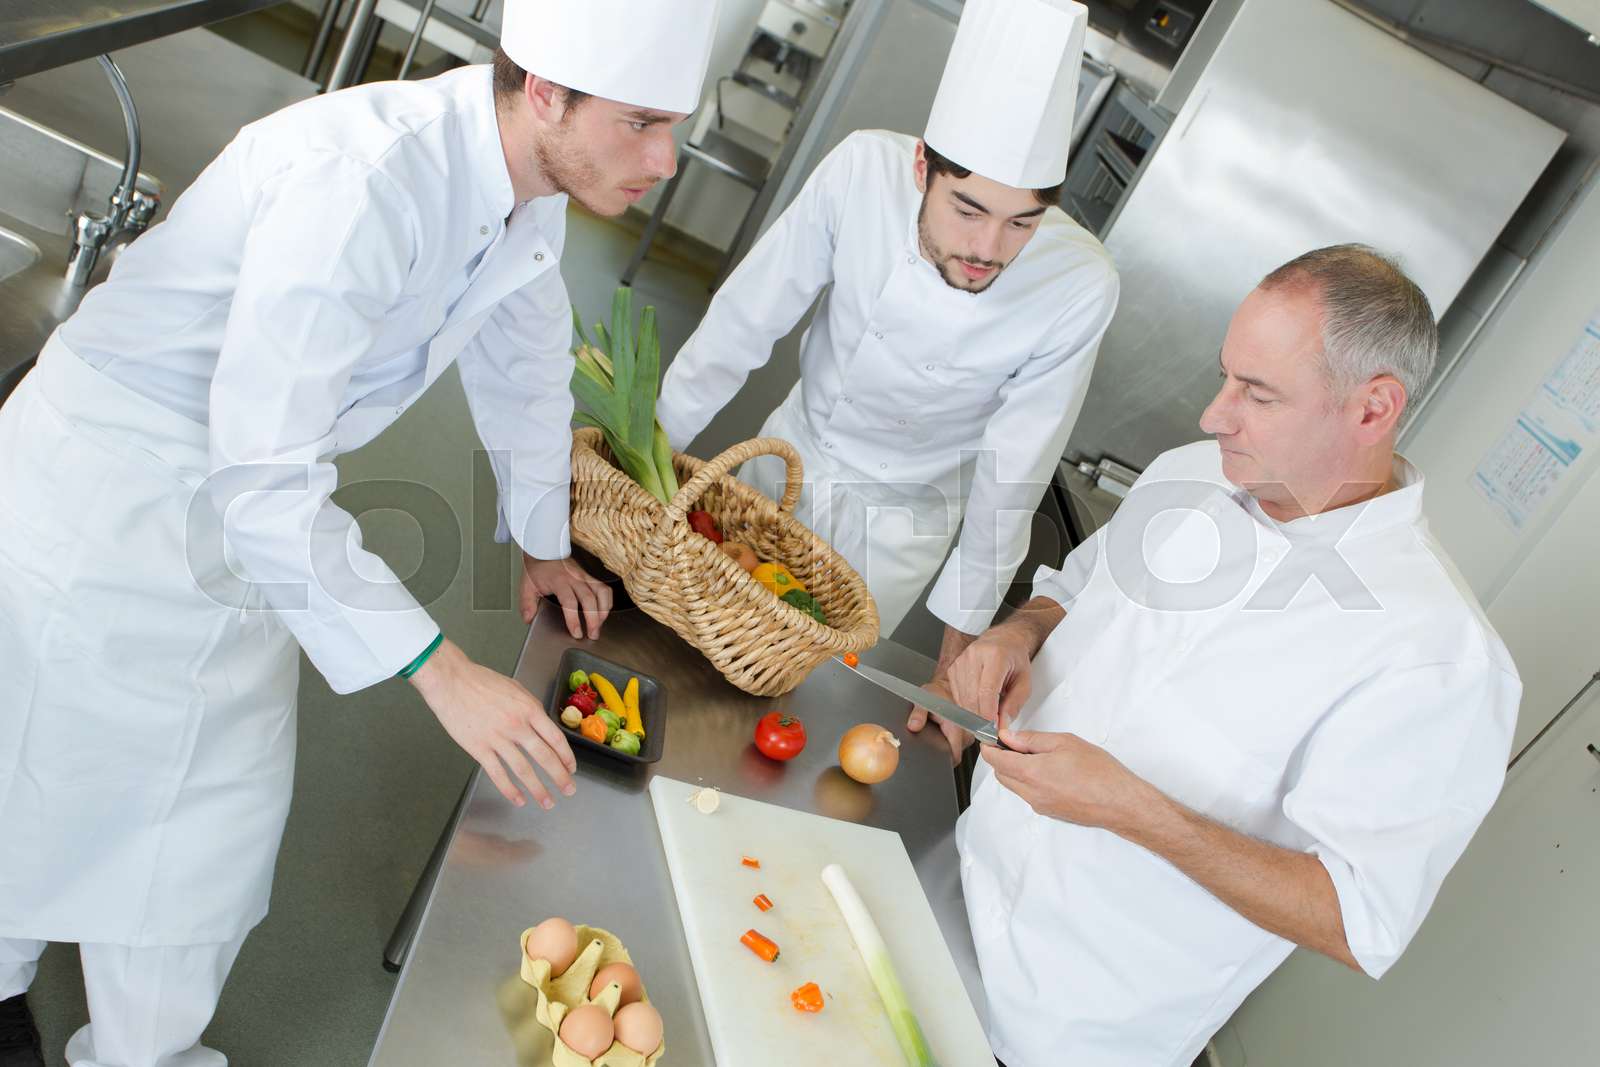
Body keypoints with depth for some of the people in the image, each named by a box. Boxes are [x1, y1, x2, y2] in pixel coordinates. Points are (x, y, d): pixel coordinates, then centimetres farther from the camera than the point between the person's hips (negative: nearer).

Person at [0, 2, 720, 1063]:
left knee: (216, 811, 15)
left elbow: (525, 363, 9)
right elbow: (265, 478, -35)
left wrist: (546, 545, 18)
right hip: (110, 487, -7)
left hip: (250, 513, 7)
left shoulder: (534, 187, -8)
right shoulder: (360, 181, -35)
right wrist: (443, 671, -35)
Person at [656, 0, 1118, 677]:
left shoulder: (1079, 289, -30)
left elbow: (1011, 476, -20)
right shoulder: (865, 169, -28)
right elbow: (745, 321, -18)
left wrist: (960, 645, -12)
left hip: (902, 524, -2)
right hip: (792, 450, 2)